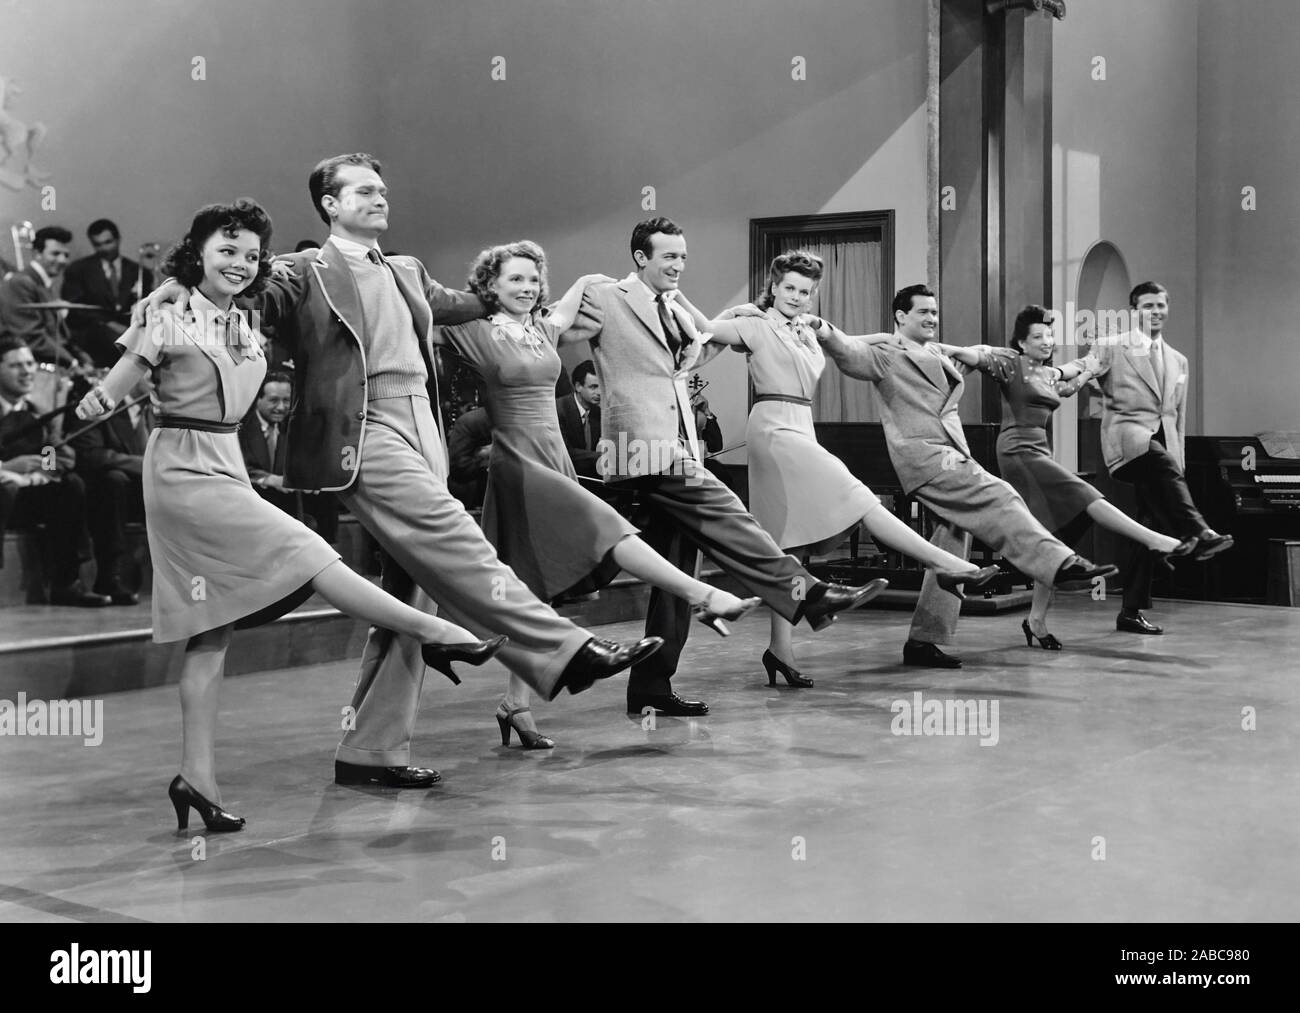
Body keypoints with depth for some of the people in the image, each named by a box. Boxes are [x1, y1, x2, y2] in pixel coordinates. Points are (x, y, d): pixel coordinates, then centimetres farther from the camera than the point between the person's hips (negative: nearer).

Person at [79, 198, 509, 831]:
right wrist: (98, 401, -28)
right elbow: (114, 388, -9)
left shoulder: (248, 327, 12)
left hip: (226, 467, 8)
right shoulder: (169, 317, -7)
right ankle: (435, 633, -9)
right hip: (182, 470, -8)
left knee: (212, 630, 4)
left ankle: (197, 775, 6)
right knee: (304, 553, -13)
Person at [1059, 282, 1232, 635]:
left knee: (1150, 526, 1)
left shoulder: (1178, 361, 22)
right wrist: (1057, 372, -38)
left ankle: (1131, 611, 6)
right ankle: (1197, 534, -51)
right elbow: (1085, 365, -14)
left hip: (1163, 445, 5)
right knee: (1159, 459, -38)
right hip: (1126, 437, -5)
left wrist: (1179, 463, 17)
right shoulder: (1111, 348, 7)